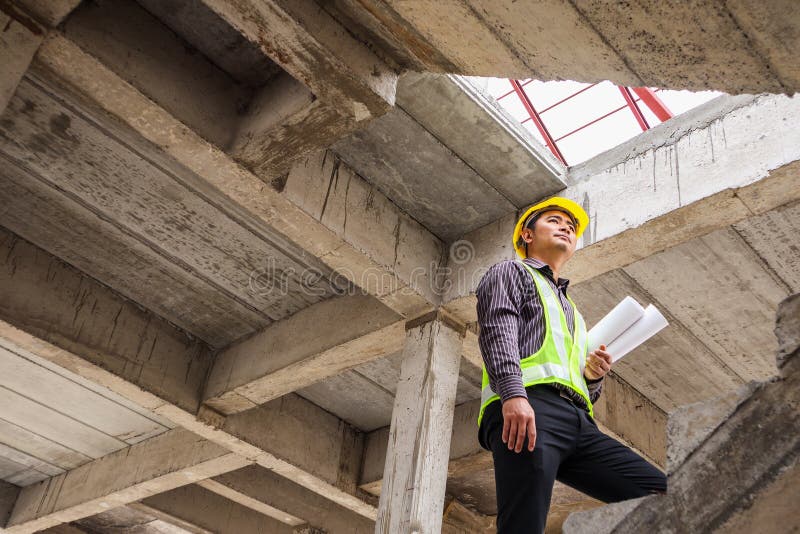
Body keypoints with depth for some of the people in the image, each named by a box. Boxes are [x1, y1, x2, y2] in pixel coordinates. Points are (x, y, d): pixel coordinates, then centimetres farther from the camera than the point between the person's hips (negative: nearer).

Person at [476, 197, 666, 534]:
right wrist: (514, 394, -21)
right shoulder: (510, 272, 20)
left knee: (662, 495, -12)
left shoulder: (572, 311, 40)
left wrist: (593, 376, 10)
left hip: (578, 421, 7)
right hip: (527, 409, -7)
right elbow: (497, 331, -2)